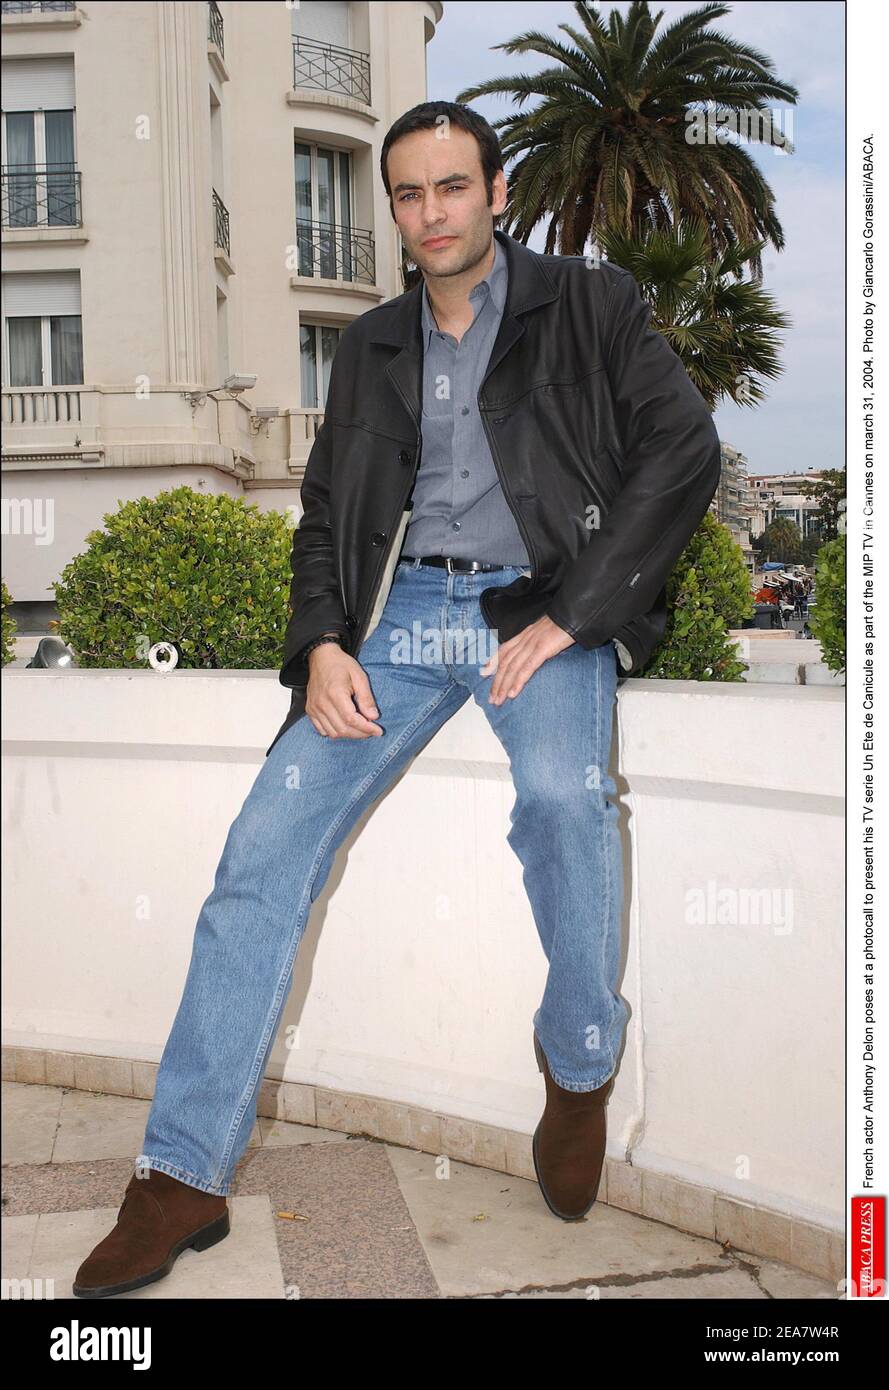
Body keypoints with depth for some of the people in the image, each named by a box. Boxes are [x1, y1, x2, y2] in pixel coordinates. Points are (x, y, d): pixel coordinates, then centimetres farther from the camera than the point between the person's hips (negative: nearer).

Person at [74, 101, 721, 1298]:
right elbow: (324, 512, 18)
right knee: (268, 838, -15)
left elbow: (683, 447, -5)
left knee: (563, 796, -35)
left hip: (545, 606, -3)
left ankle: (581, 1064, -6)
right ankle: (185, 1176, -8)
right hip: (403, 611, 4)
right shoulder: (372, 348, 19)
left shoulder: (587, 304, 7)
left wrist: (571, 619, -14)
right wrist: (322, 642, -3)